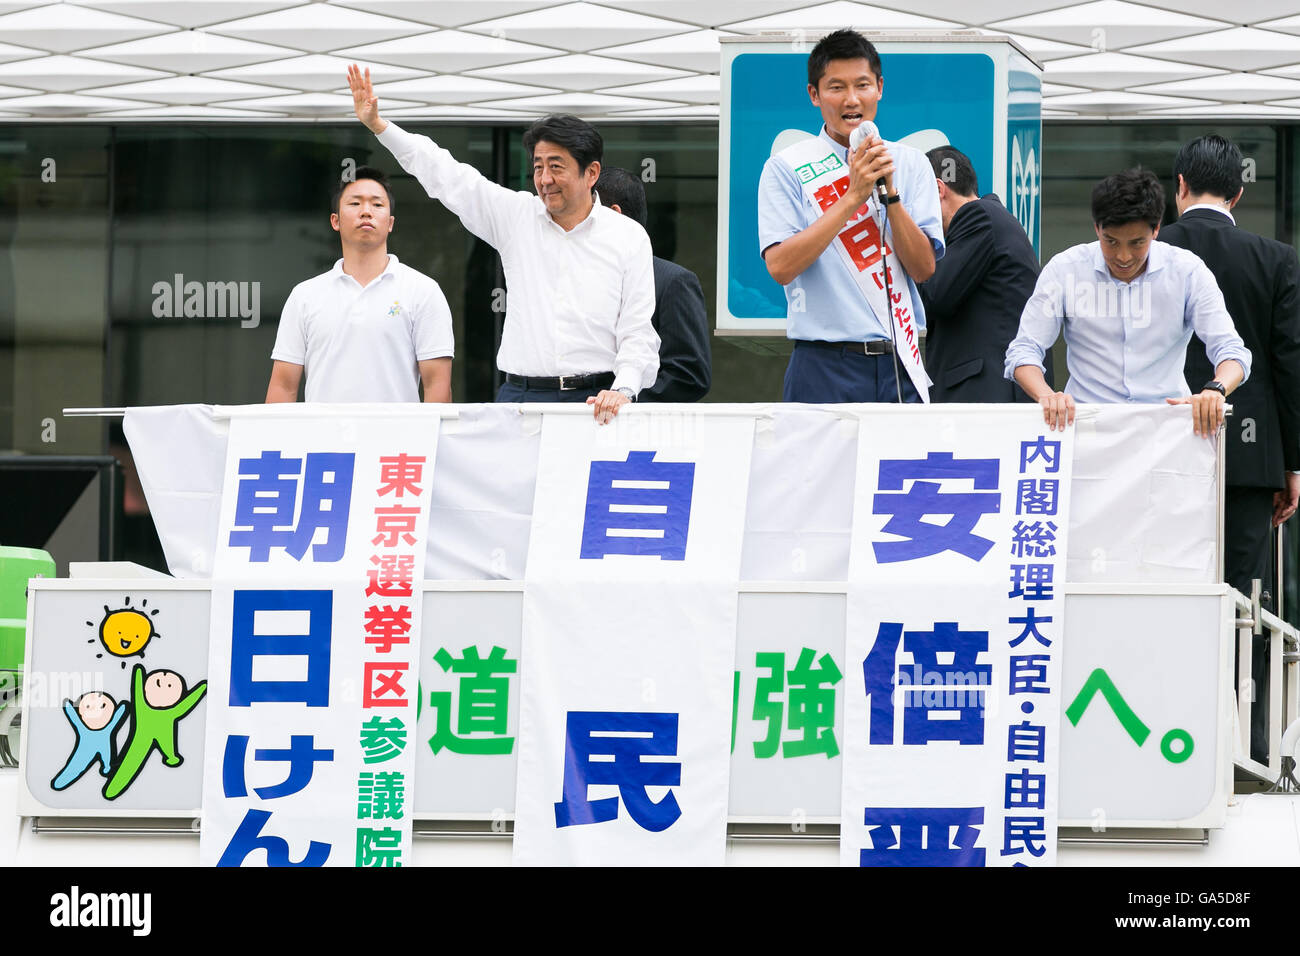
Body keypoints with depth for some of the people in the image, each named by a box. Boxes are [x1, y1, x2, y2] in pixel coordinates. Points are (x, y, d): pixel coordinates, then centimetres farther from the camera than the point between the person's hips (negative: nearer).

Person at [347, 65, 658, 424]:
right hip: (521, 396, 2)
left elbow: (637, 330, 3)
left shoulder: (629, 237, 6)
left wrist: (622, 390, -13)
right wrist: (377, 124, 7)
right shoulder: (518, 217, 13)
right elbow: (447, 176, 13)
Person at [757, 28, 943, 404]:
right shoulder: (787, 168, 0)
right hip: (825, 369, -3)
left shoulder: (910, 163, 9)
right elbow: (781, 266, -14)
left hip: (901, 367, 3)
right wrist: (854, 196, -16)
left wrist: (890, 193, -12)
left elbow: (924, 268, 1)